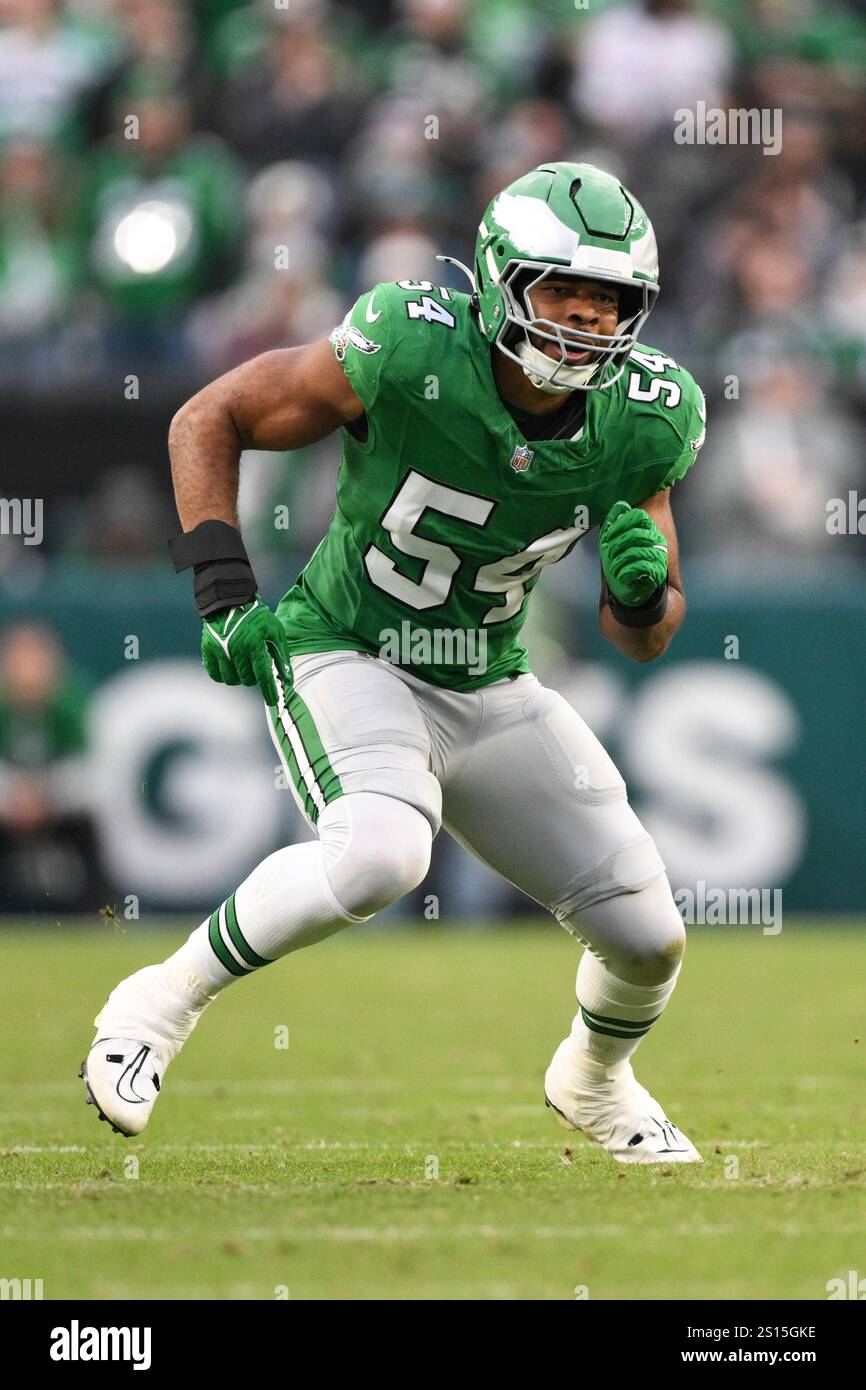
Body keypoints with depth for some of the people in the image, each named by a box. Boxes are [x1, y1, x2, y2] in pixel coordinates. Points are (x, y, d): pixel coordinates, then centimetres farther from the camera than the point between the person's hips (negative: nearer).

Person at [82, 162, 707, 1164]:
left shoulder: (641, 423, -11)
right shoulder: (411, 353, -24)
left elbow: (643, 639, 2)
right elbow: (208, 420, -11)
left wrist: (643, 587, -21)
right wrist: (222, 590, -18)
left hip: (488, 692, 5)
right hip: (344, 658, -5)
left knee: (648, 940, 2)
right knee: (381, 854, -36)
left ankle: (594, 1082, 38)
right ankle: (164, 1004, -15)